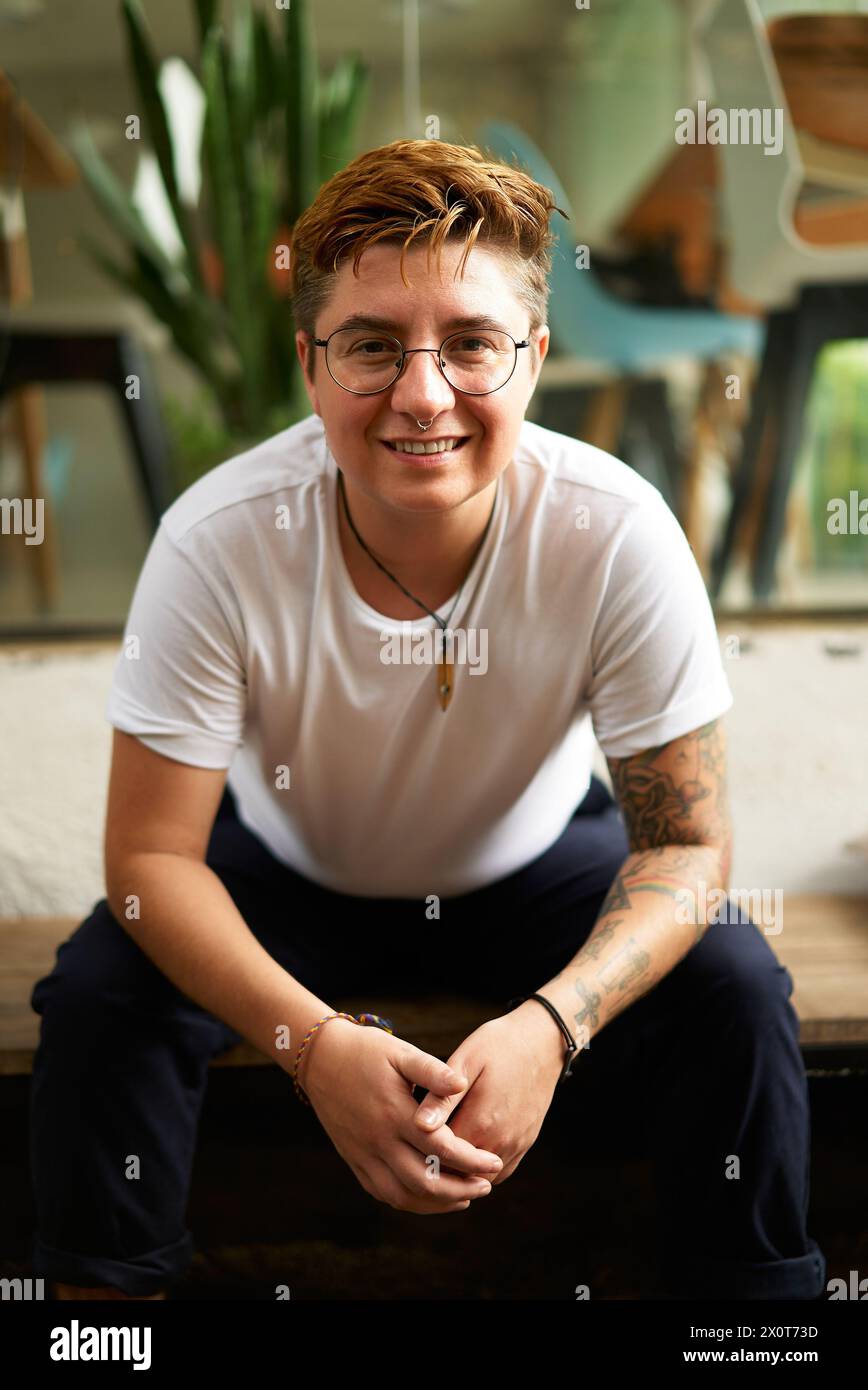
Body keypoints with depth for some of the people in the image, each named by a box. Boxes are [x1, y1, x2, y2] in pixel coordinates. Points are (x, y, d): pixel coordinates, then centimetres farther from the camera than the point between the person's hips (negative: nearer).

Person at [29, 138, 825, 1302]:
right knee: (97, 998, -23)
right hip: (285, 870, 0)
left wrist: (550, 1024, -39)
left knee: (734, 992, -22)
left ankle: (754, 1282, 5)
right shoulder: (217, 541, -29)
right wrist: (313, 1040, -39)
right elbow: (152, 853, -23)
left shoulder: (618, 536, -28)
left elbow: (687, 844, -21)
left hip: (539, 866, 1)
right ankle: (106, 1290, 4)